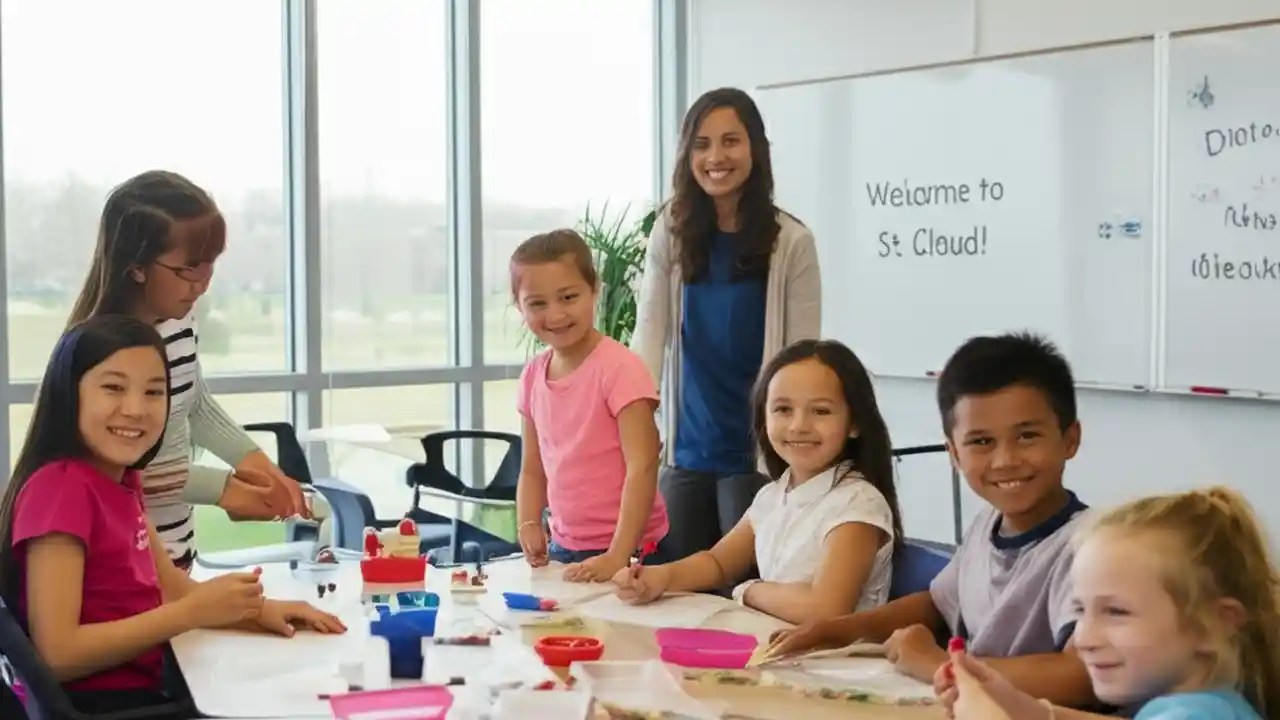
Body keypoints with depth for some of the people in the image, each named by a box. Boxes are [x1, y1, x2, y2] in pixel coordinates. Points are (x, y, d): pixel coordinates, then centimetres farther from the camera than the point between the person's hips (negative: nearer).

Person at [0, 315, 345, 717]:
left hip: (143, 687, 8)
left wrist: (256, 608, -2)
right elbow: (57, 654, -23)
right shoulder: (61, 487, -19)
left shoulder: (121, 480, 7)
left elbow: (168, 583, 16)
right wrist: (196, 611, -21)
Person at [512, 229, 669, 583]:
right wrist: (529, 526, -5)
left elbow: (642, 468, -17)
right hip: (563, 550, 5)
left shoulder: (619, 367, -14)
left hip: (630, 552, -5)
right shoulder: (533, 375, 4)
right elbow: (533, 469, 12)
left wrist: (618, 556, -21)